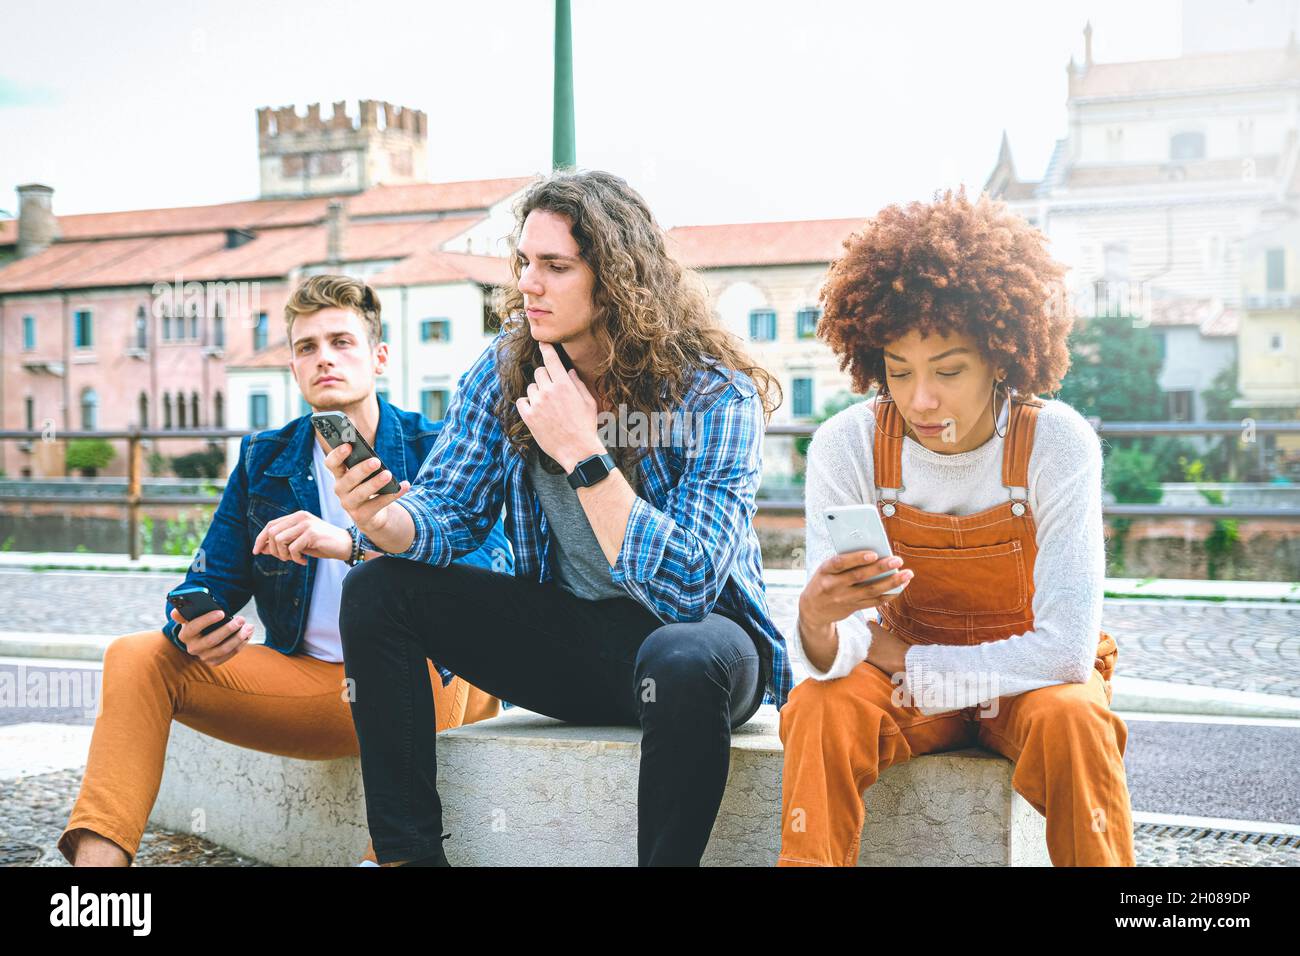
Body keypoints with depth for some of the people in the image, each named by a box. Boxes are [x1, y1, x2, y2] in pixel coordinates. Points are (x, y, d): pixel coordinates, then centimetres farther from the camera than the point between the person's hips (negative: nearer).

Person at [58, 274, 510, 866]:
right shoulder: (263, 459, 10)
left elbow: (493, 564, -21)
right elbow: (211, 582, 9)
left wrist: (352, 545, -34)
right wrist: (193, 628, -18)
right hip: (309, 681, 5)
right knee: (138, 658, -9)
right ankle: (96, 857, -20)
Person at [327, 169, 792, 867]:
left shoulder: (716, 394, -20)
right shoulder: (505, 368, -4)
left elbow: (686, 588, -28)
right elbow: (449, 511, -2)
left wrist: (582, 452, -31)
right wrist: (382, 521, -25)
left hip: (691, 631, -5)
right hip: (565, 631, 6)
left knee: (685, 658, -41)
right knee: (377, 591, -8)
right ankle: (407, 851, -3)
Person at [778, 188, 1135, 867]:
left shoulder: (1058, 442, -21)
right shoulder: (846, 446, -16)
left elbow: (1066, 649, -23)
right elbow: (834, 656, -18)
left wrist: (908, 665, -18)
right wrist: (817, 622, -42)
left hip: (1029, 682, -1)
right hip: (899, 672, 1)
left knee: (1073, 722, -33)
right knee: (817, 710, -29)